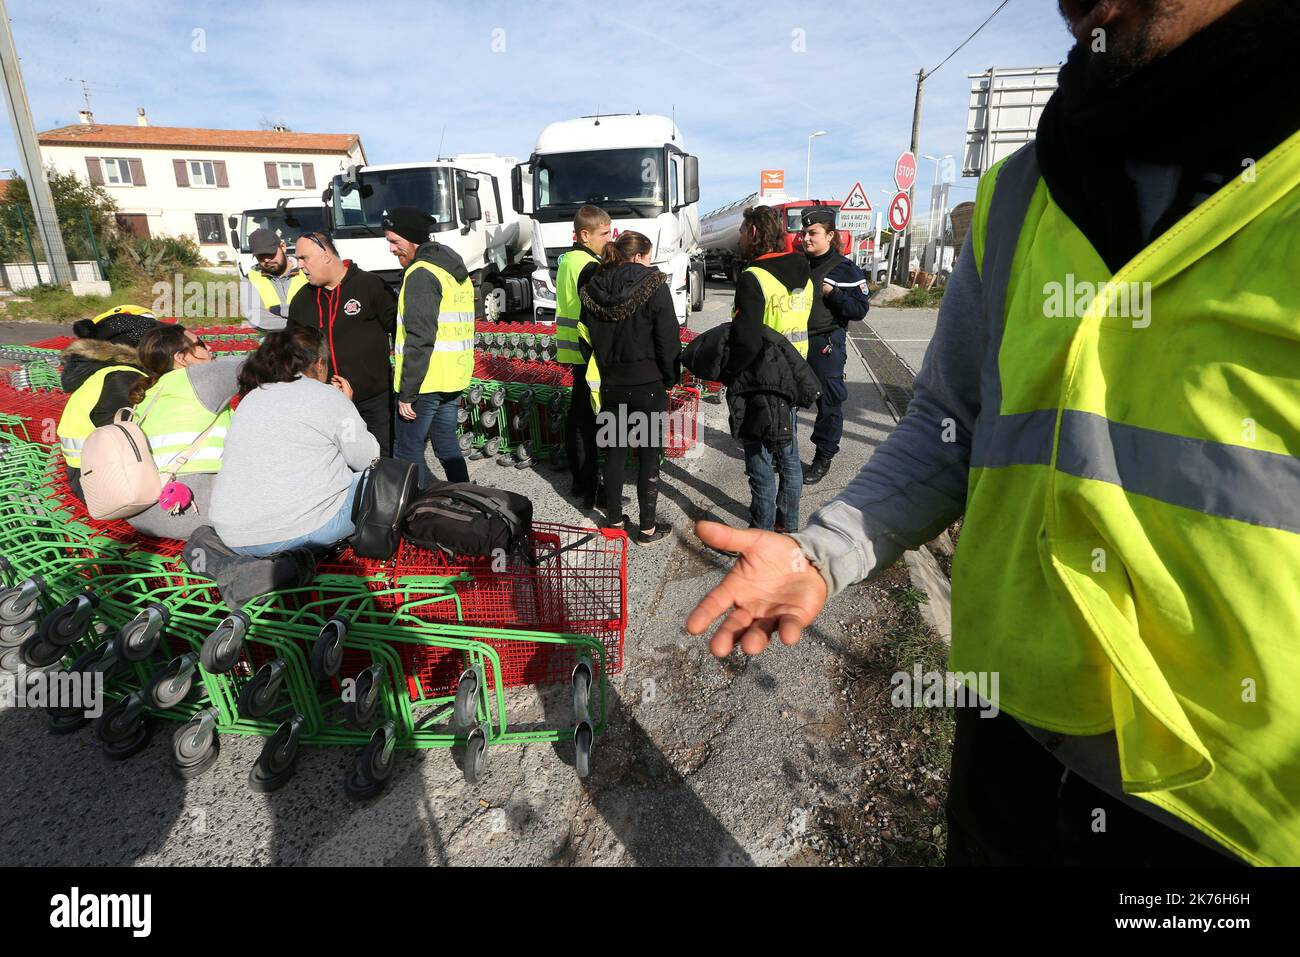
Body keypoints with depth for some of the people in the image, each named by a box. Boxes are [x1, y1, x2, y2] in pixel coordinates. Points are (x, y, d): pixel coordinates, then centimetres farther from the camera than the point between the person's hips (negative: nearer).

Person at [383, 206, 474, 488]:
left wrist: (407, 393, -19)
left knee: (408, 452, -1)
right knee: (447, 446, 16)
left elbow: (419, 339, -21)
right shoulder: (455, 269, 15)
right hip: (453, 379, 9)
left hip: (425, 382, -9)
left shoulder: (421, 274, -14)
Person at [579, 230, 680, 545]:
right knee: (649, 456, 5)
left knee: (614, 452, 15)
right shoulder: (653, 286, -11)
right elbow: (668, 339, -10)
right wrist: (670, 378, 2)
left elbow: (590, 335, 9)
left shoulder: (593, 288, 2)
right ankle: (648, 528, 12)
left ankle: (614, 518, 26)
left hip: (610, 384, 4)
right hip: (648, 385, -4)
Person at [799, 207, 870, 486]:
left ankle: (823, 457, 14)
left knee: (829, 402, 2)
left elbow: (860, 309, -9)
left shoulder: (845, 269, -6)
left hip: (826, 346, -5)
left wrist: (832, 293, -19)